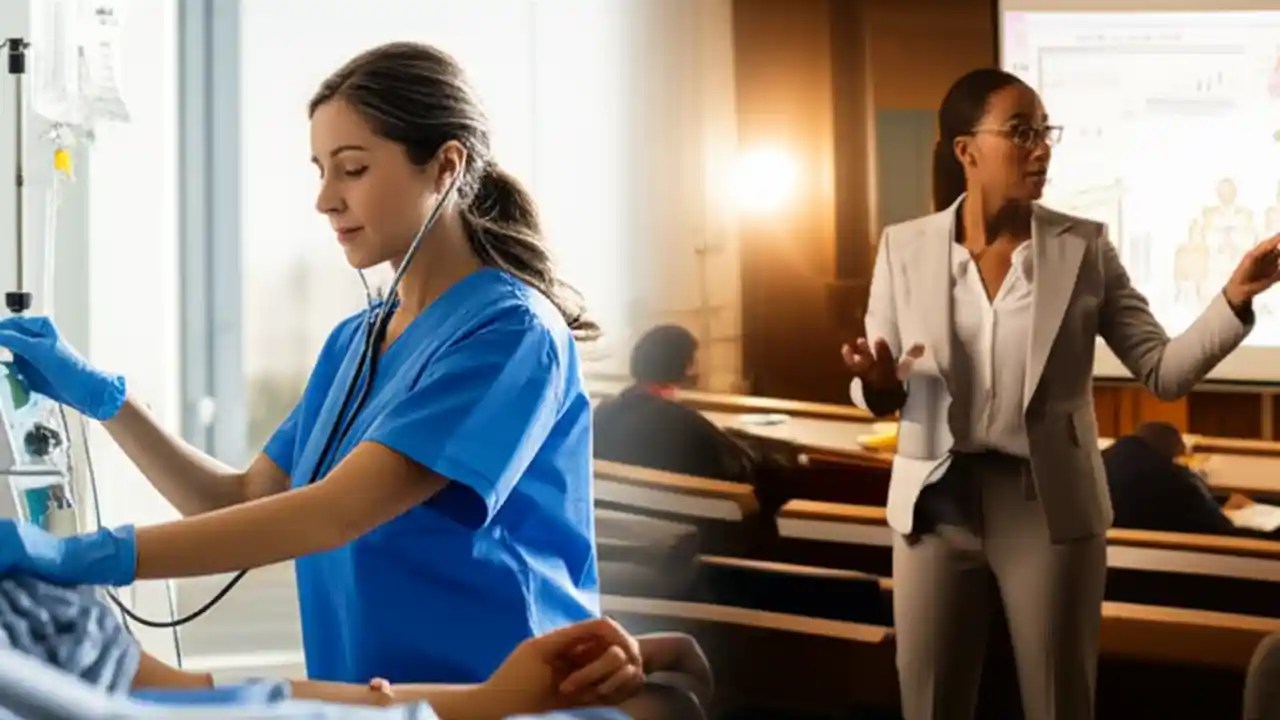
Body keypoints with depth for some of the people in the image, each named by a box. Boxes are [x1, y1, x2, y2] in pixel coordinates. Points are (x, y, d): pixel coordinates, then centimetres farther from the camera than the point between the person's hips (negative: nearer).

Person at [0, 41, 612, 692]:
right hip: (374, 697, 6)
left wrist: (90, 556, -26)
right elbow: (244, 501, 15)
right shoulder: (354, 341, 11)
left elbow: (337, 513, -22)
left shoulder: (511, 330, -13)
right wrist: (100, 396, 4)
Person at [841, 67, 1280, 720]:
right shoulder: (904, 248, 0)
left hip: (1052, 506, -1)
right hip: (937, 502, 1)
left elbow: (1163, 371, -5)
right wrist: (878, 384, -18)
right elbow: (877, 391, 5)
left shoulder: (1084, 247, -1)